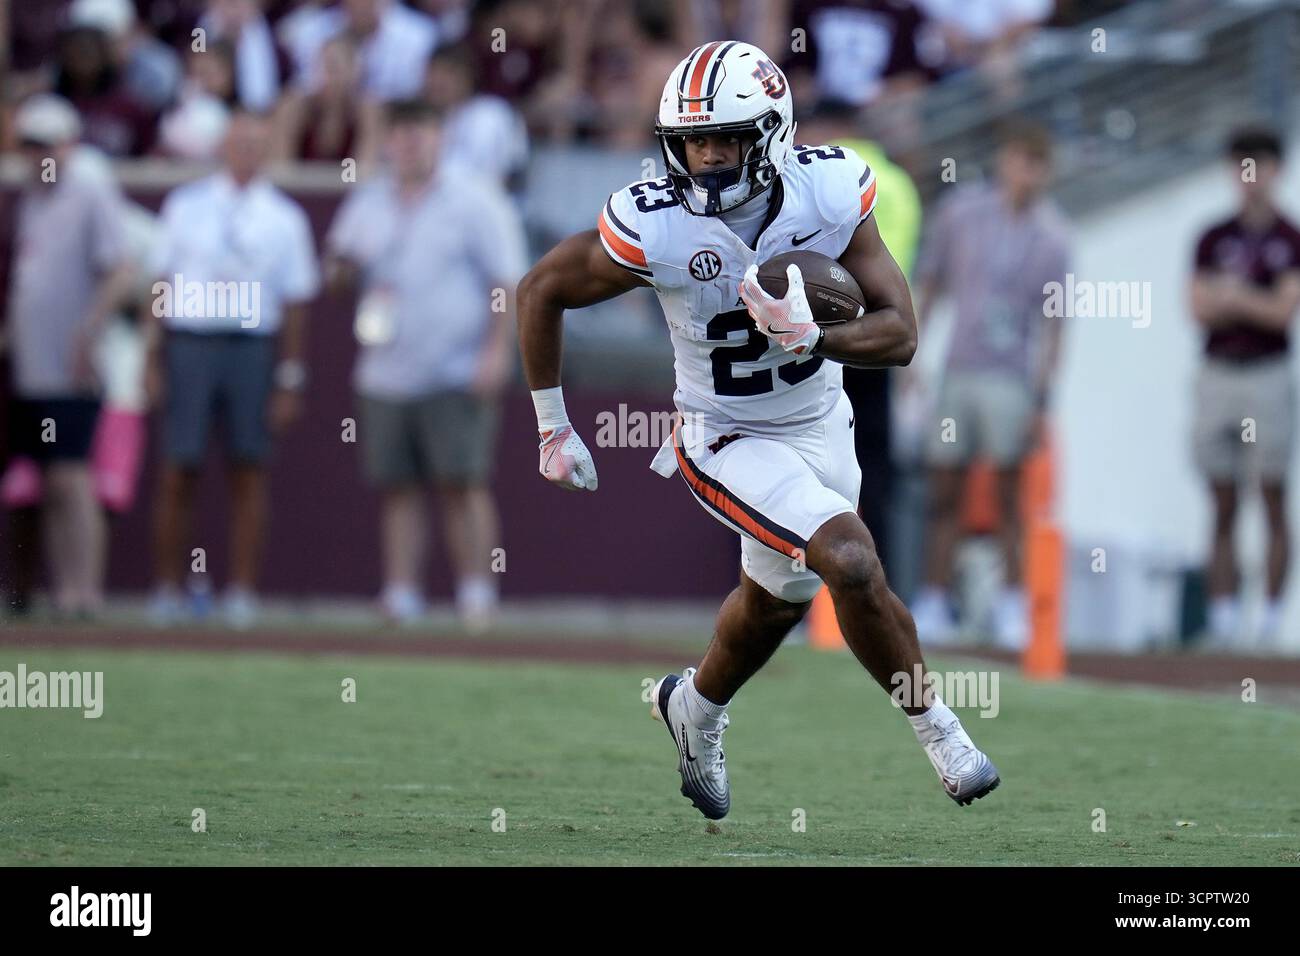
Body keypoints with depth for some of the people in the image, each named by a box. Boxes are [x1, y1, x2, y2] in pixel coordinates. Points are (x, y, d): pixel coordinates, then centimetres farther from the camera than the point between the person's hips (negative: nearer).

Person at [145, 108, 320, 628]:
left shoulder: (284, 218, 7)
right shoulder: (186, 205, 8)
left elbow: (295, 301, 5)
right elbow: (162, 283, 8)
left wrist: (289, 380, 0)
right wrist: (153, 358, 1)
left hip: (254, 350, 0)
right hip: (188, 345, 0)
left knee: (249, 469, 0)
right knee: (179, 470, -1)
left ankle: (242, 593, 5)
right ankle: (167, 590, 6)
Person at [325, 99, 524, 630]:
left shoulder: (475, 201, -1)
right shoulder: (367, 203, 14)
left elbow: (506, 281, -4)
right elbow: (343, 272, 20)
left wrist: (497, 351, -15)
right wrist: (343, 268, -5)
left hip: (458, 375, -5)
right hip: (384, 379, 5)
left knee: (462, 481, -11)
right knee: (397, 486, 3)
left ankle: (476, 592, -8)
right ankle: (401, 593, 5)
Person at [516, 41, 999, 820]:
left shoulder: (830, 193, -21)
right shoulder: (653, 228, -27)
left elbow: (900, 336, -18)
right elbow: (543, 291, -10)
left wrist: (811, 338, -37)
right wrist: (554, 430, -4)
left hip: (820, 425, 4)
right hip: (729, 442, -4)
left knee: (777, 600, 24)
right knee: (853, 565, -22)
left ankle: (696, 708, 54)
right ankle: (935, 725, -1)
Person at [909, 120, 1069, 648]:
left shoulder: (1050, 236, 0)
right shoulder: (961, 210, 5)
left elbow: (1052, 325, 0)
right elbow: (927, 285, 12)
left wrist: (1042, 401, -5)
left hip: (1012, 378, -2)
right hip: (957, 368, 2)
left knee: (1009, 487, -4)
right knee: (944, 488, 3)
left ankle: (1012, 605, 1)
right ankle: (934, 605, 9)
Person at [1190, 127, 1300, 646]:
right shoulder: (1213, 239, 10)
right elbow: (1199, 309, 2)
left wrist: (1230, 296, -8)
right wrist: (1252, 301, -11)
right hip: (1217, 372, 3)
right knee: (1223, 507, 3)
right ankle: (1223, 618, 4)